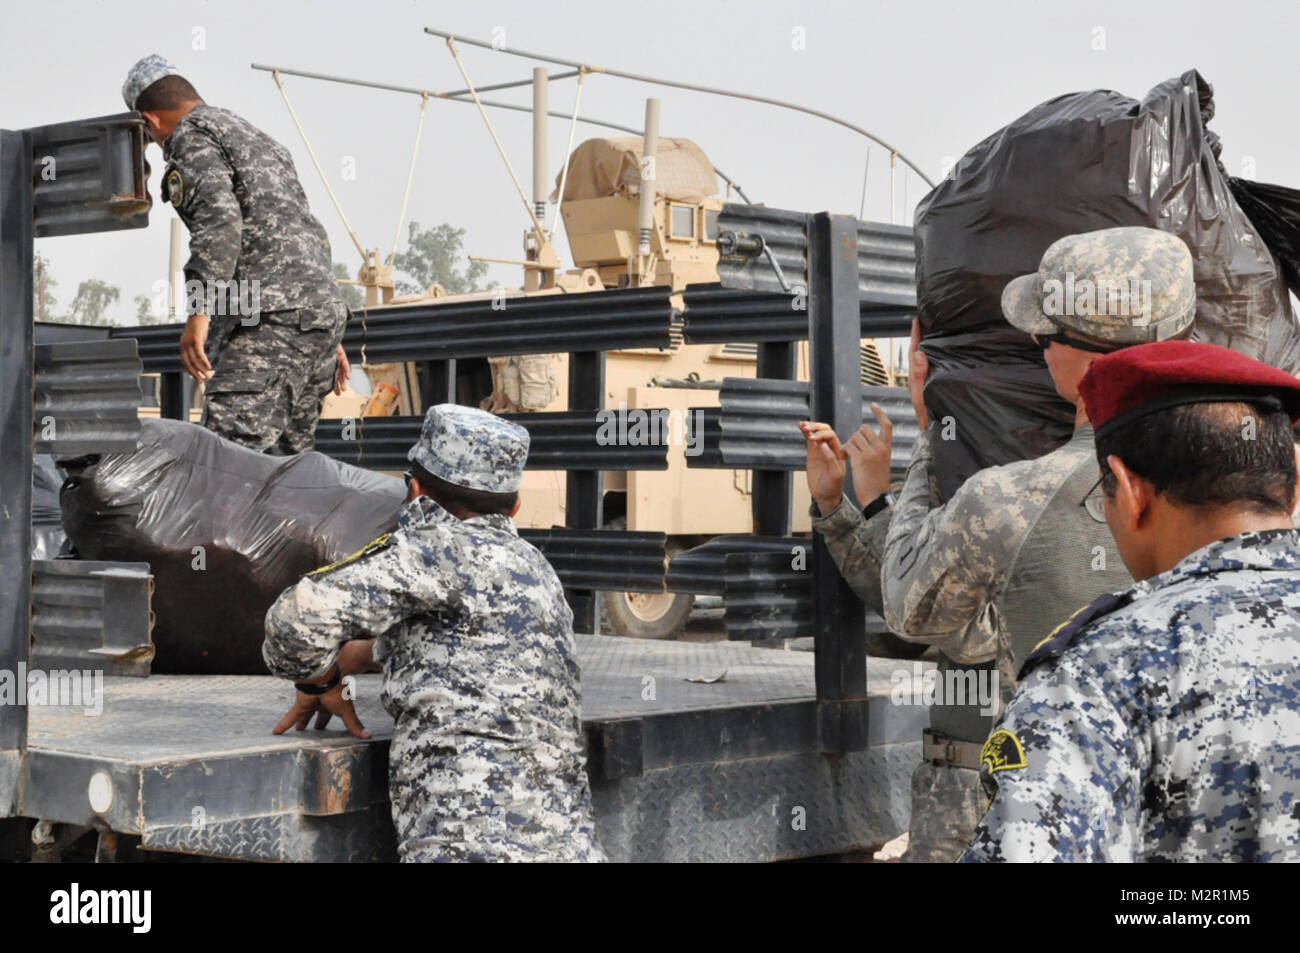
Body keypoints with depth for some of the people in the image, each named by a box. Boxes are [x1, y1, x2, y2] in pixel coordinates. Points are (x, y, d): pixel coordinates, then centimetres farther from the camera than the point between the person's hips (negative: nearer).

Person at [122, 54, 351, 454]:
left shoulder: (192, 135, 3)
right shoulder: (261, 140, 32)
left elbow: (218, 218, -16)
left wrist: (198, 312, -22)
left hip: (272, 315, -9)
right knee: (285, 458, 11)